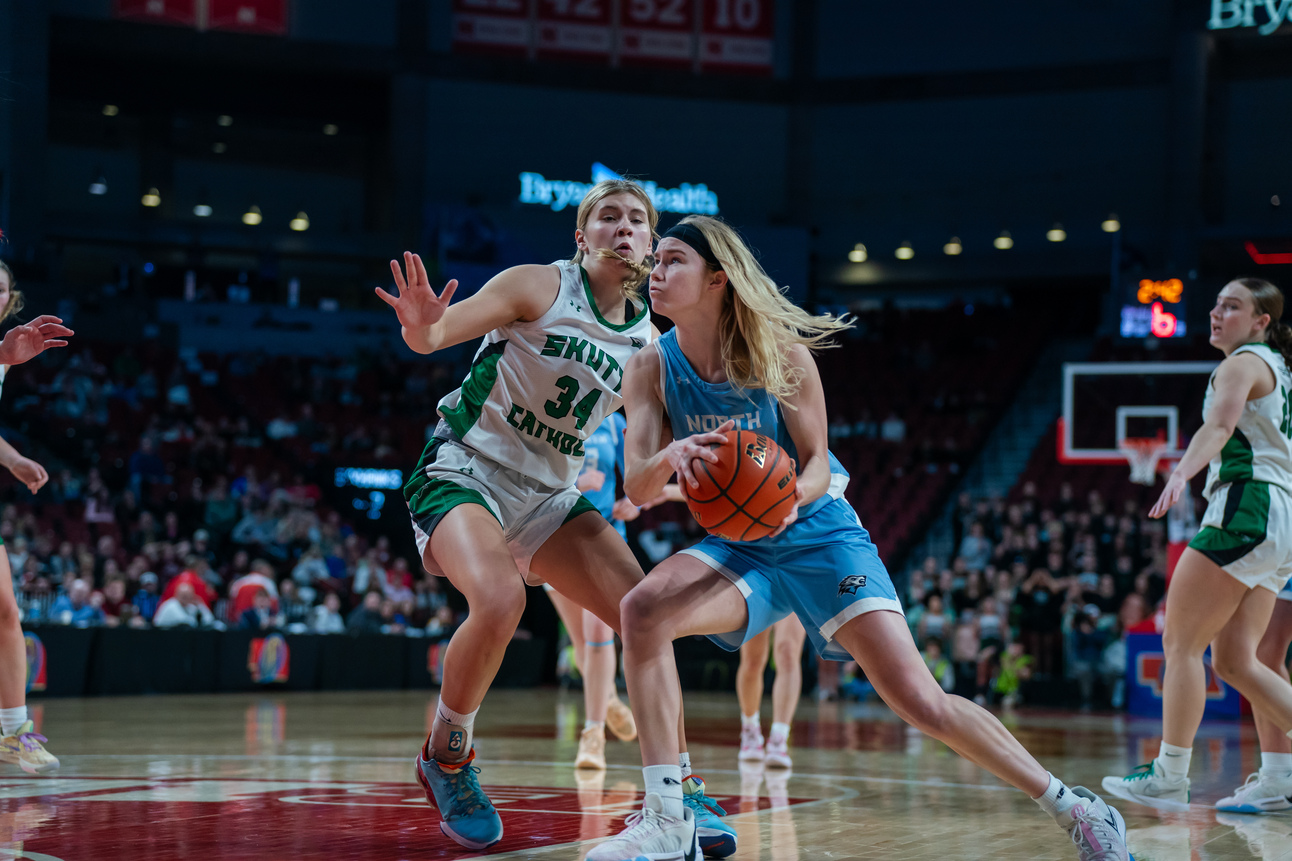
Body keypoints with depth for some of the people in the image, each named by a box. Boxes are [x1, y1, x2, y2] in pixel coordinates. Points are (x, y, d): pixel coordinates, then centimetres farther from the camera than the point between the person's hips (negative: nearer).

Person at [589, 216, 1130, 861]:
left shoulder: (781, 355, -14)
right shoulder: (652, 368, -7)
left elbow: (818, 469, -10)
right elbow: (637, 487, -14)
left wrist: (788, 499, -35)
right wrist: (668, 459, -38)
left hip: (819, 538, -3)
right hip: (739, 550, 3)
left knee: (921, 703, -12)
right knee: (640, 610, -27)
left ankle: (1070, 807, 5)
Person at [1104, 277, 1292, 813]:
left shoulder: (1243, 363, -6)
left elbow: (1219, 426, -26)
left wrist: (1181, 474, -41)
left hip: (1247, 508, -9)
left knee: (1180, 642, -7)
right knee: (1234, 658, 8)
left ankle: (1170, 778, -8)